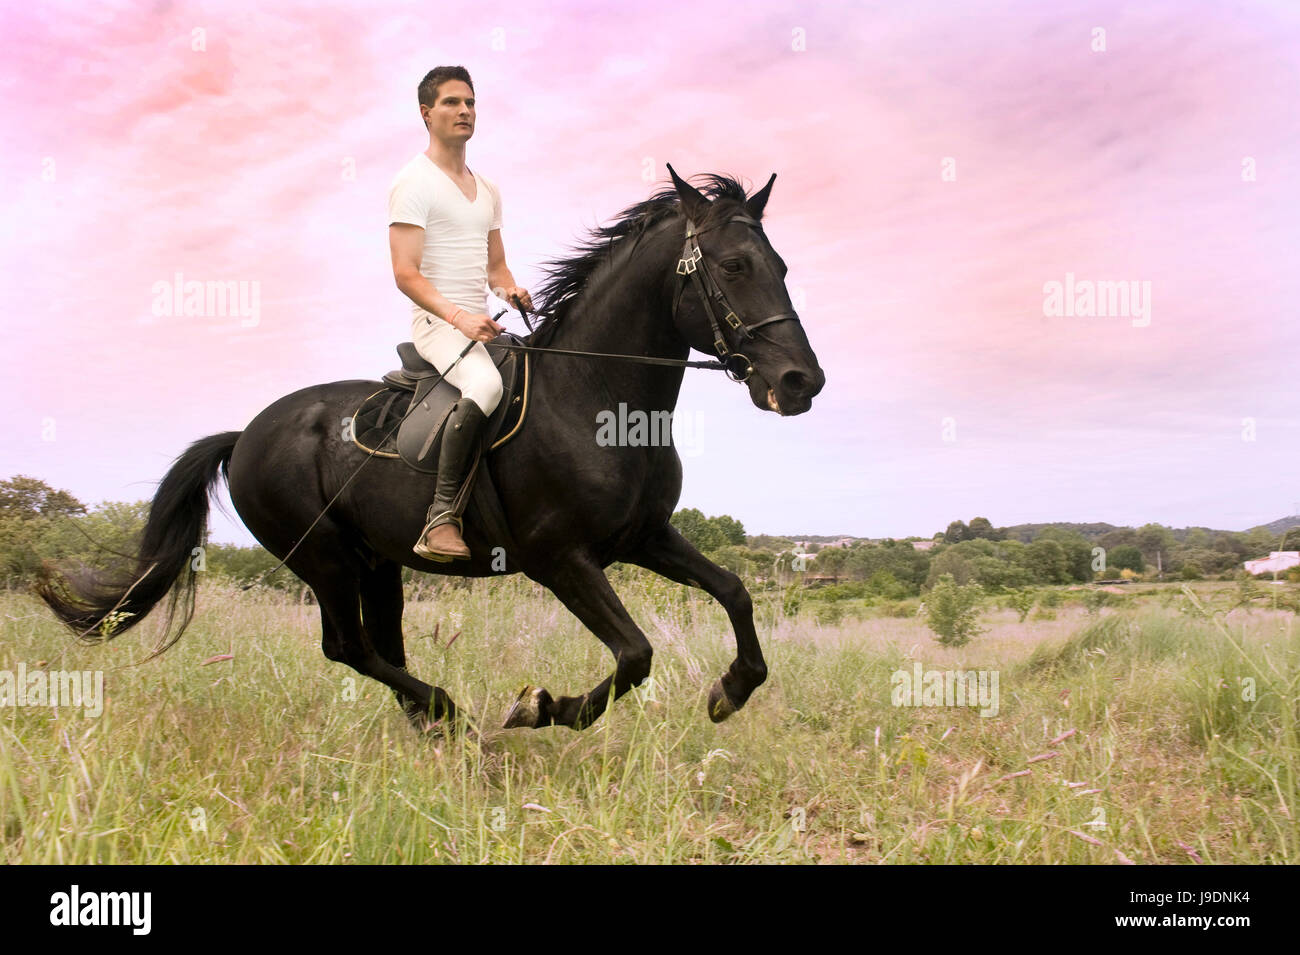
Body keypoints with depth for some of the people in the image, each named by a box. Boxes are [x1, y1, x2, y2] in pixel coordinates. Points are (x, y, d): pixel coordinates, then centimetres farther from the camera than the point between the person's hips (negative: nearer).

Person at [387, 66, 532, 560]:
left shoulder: (487, 189, 20)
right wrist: (458, 317, -26)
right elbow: (406, 274, -13)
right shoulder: (414, 182, -5)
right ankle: (440, 517, -34)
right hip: (438, 322, -9)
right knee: (485, 385, -37)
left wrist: (511, 289, 0)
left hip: (482, 325, 9)